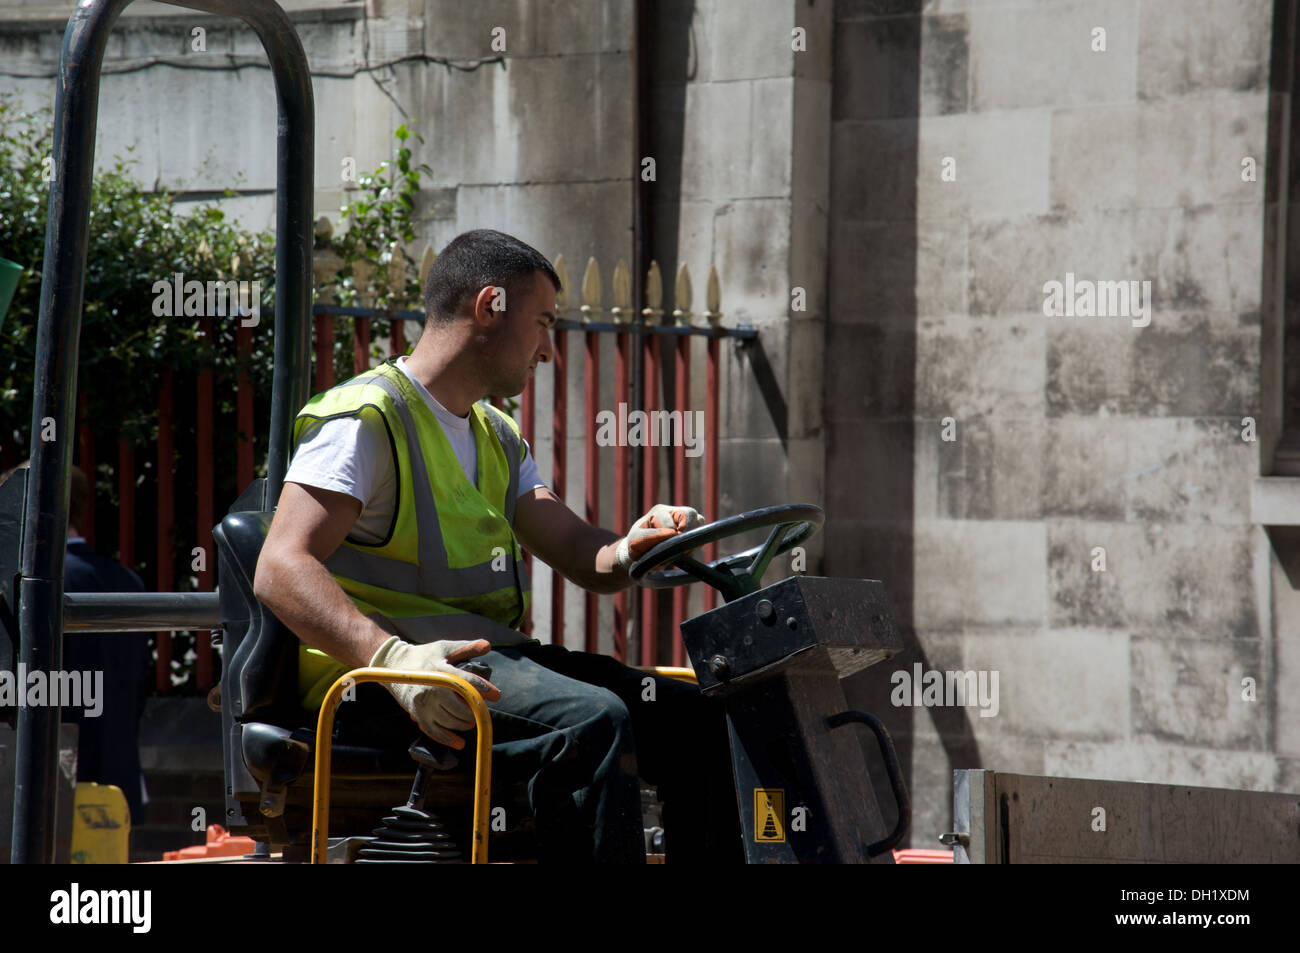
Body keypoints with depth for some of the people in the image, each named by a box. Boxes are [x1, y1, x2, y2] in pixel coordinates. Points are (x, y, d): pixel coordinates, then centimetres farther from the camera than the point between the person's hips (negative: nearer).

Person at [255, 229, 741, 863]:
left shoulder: (498, 440, 23)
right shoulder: (366, 417, -7)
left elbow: (584, 557, 17)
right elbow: (281, 570, -18)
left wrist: (632, 549, -9)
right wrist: (395, 658, -34)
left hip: (492, 655, 9)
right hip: (372, 678, -9)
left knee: (693, 718, -5)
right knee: (590, 719, -32)